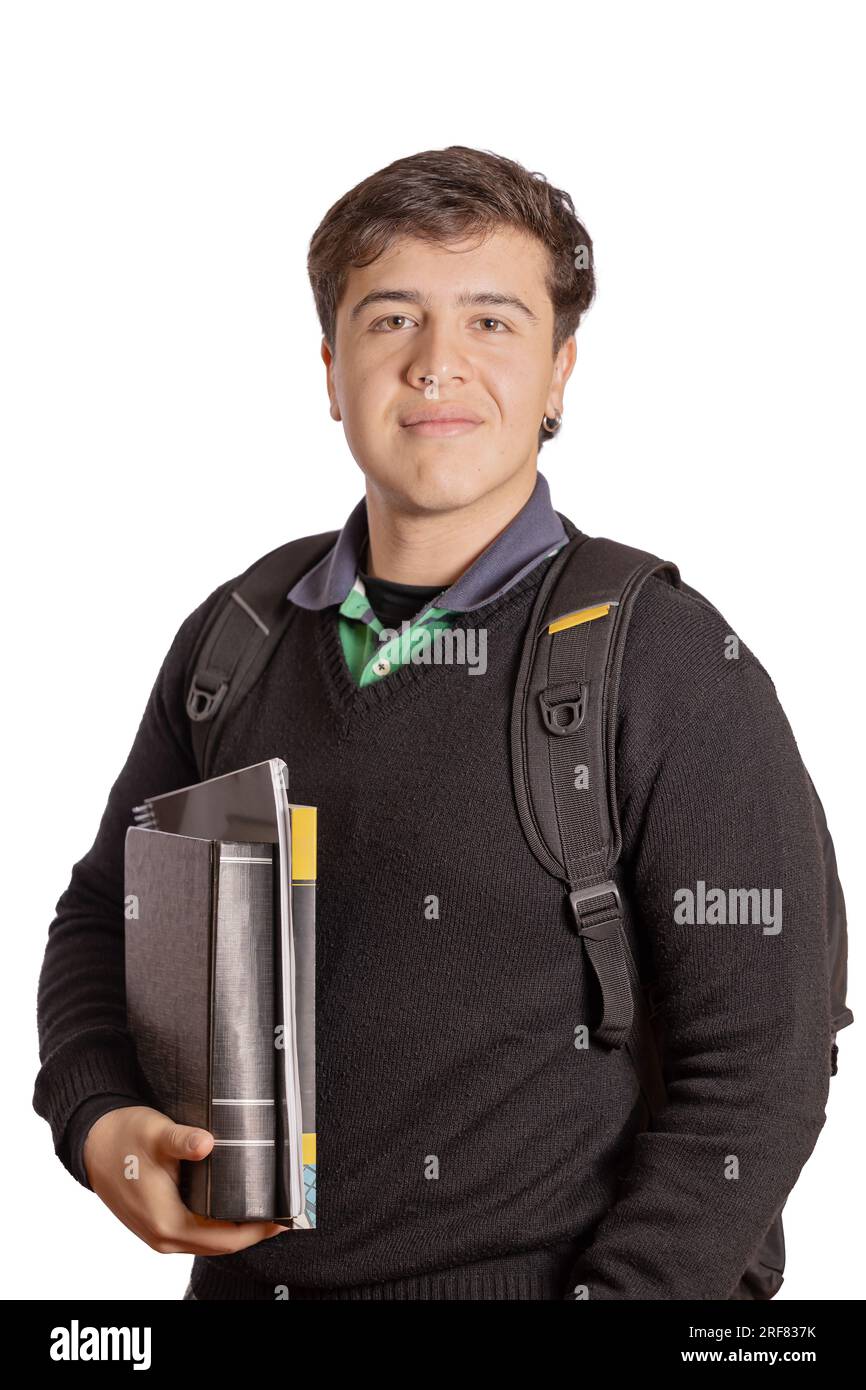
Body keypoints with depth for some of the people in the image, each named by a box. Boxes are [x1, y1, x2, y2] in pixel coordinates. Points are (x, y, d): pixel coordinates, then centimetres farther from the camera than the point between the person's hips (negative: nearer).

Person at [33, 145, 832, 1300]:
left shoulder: (676, 669, -12)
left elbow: (759, 1072, -13)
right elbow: (105, 917, 13)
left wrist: (611, 1297, -20)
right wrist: (101, 1124, -5)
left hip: (526, 1278, -4)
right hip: (242, 1275, 4)